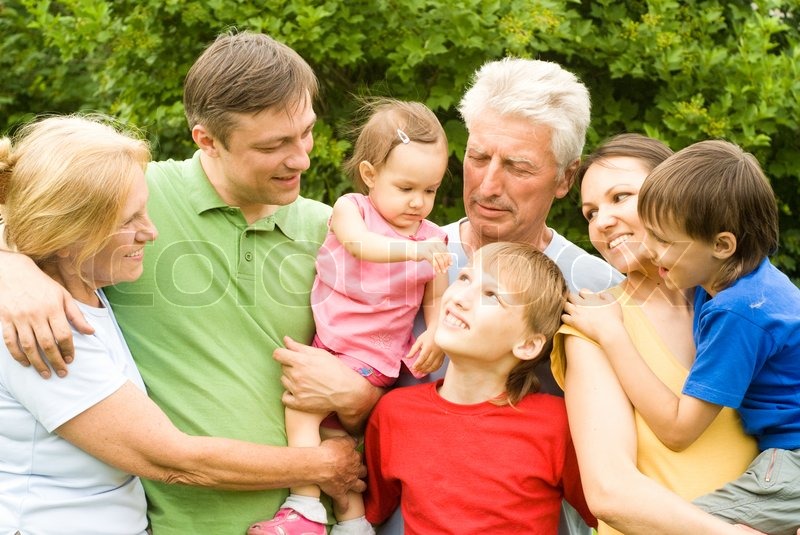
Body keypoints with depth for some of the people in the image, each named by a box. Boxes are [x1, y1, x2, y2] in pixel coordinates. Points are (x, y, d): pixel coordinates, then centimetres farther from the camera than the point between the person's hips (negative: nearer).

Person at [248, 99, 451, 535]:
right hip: (328, 341, 3)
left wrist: (434, 335, -13)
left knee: (301, 403, -16)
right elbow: (362, 244, -25)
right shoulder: (349, 208, -3)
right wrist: (415, 250, -39)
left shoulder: (433, 239, 1)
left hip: (372, 354, -3)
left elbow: (436, 301, 7)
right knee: (331, 426, 5)